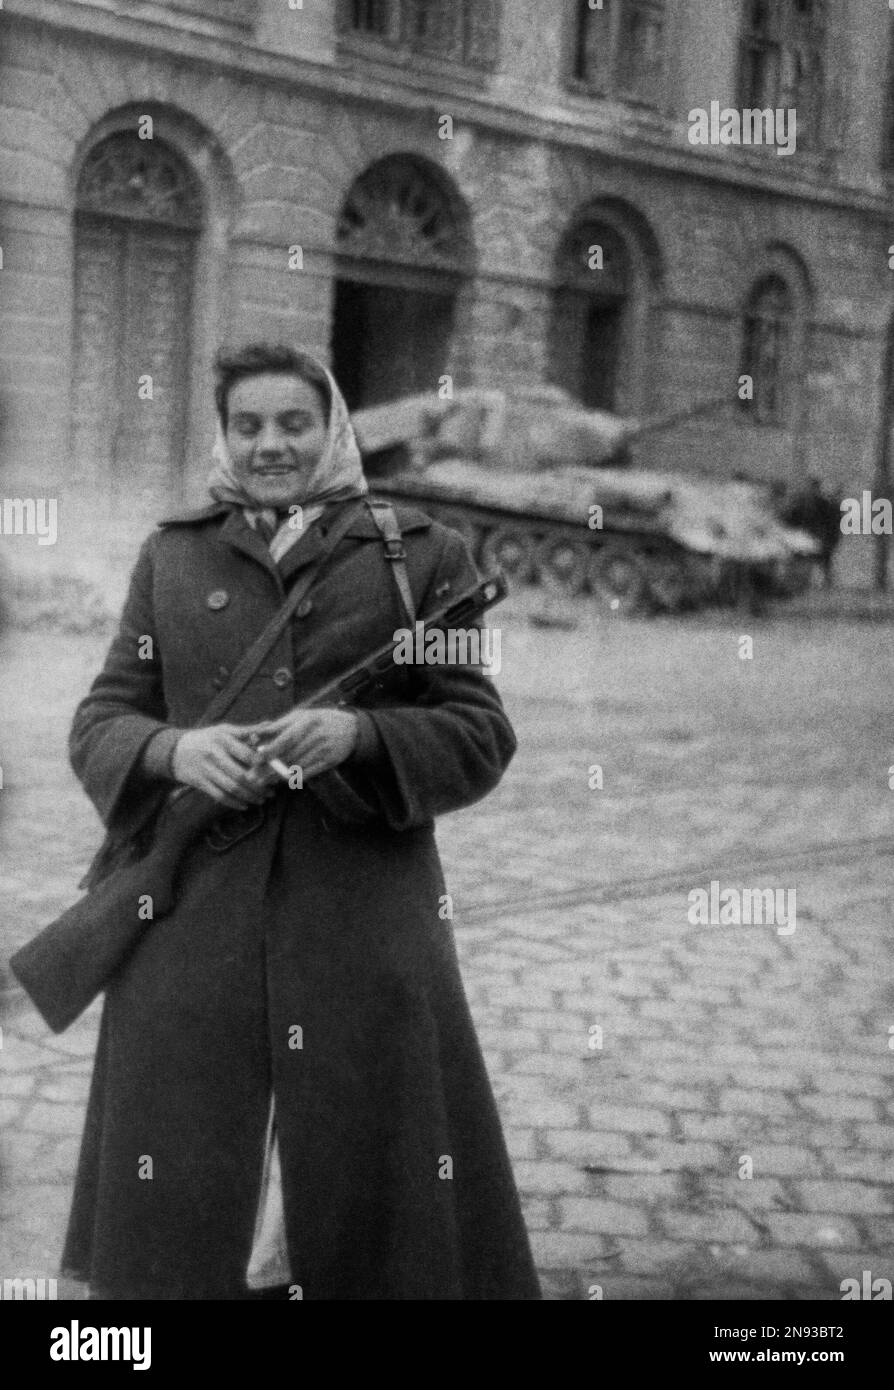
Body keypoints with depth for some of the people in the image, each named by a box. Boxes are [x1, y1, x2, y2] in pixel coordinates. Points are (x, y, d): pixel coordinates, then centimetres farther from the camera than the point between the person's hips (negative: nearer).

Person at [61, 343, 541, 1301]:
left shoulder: (420, 555, 5)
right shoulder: (171, 556, 12)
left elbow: (480, 737, 2)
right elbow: (101, 722, 10)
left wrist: (358, 735, -16)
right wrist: (173, 750, -12)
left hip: (363, 923, -1)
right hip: (194, 923, 2)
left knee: (368, 1175, 2)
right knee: (182, 1188, 6)